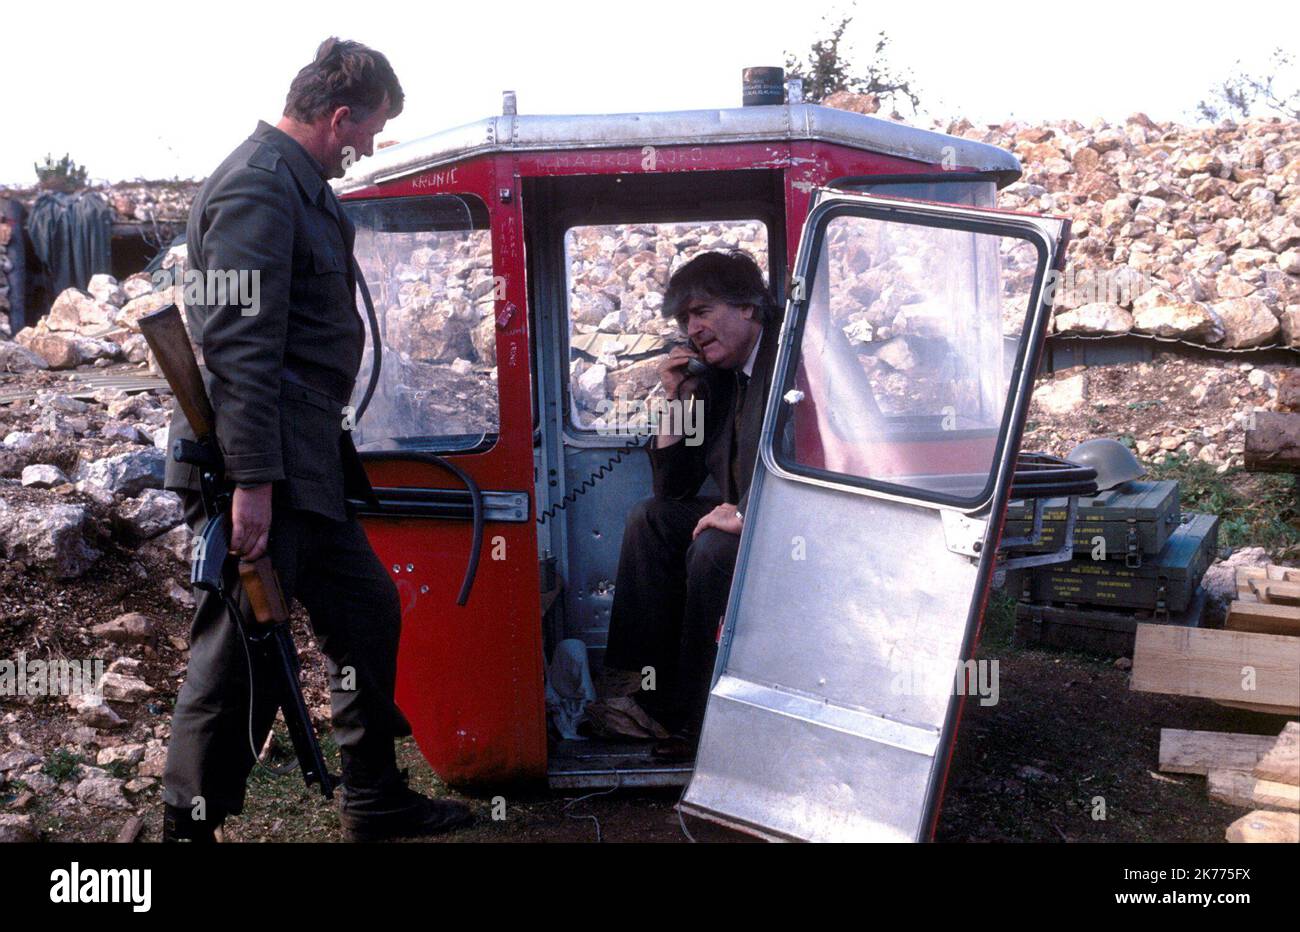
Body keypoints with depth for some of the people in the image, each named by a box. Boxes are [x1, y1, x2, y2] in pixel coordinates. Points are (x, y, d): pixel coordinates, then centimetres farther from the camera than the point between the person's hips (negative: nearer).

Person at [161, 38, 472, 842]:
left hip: (306, 463, 11)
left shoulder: (299, 184, 17)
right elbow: (237, 346, -23)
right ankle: (191, 826, 11)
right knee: (243, 653, -3)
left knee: (367, 610, 17)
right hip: (264, 467, -11)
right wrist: (252, 481, -26)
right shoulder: (259, 188, -16)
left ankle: (375, 801, 30)